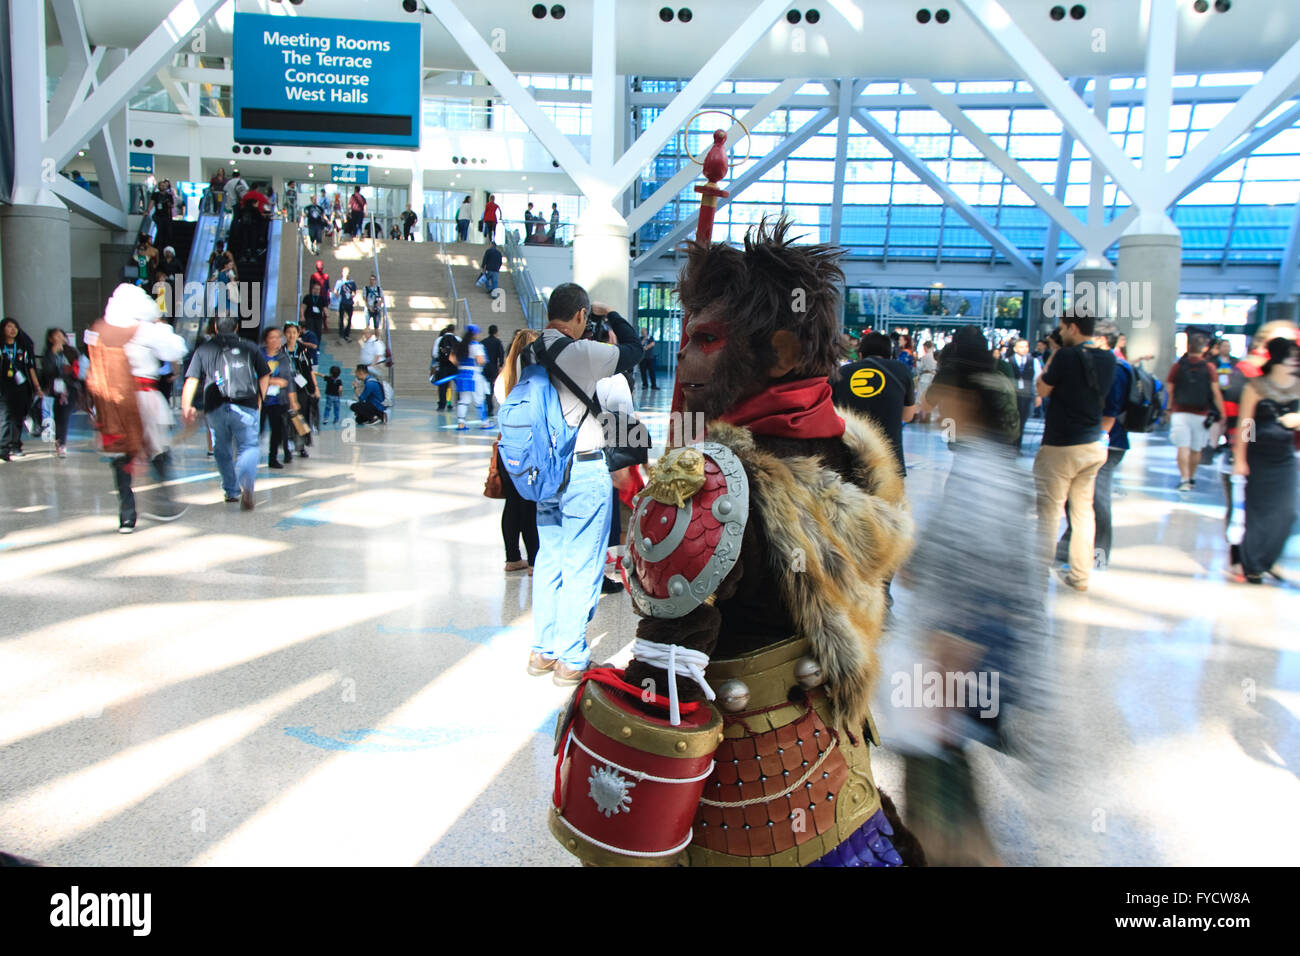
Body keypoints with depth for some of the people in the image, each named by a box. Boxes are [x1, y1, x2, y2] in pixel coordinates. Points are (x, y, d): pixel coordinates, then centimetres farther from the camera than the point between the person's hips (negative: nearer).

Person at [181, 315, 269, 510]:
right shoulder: (249, 347, 13)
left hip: (215, 408, 1)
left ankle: (231, 491, 24)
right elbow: (265, 375, 13)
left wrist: (186, 407, 0)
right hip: (245, 406, -1)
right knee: (248, 447, -1)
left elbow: (191, 380, 4)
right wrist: (259, 399, 23)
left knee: (222, 452, 16)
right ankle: (246, 485, -27)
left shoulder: (203, 349, 13)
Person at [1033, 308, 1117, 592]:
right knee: (1083, 510, 14)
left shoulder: (1066, 356, -16)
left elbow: (1042, 389, -6)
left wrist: (1052, 357, 1)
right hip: (1093, 445, 7)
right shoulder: (1108, 359, 4)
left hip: (1061, 447, -7)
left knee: (1049, 511, 1)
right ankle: (1080, 576, 20)